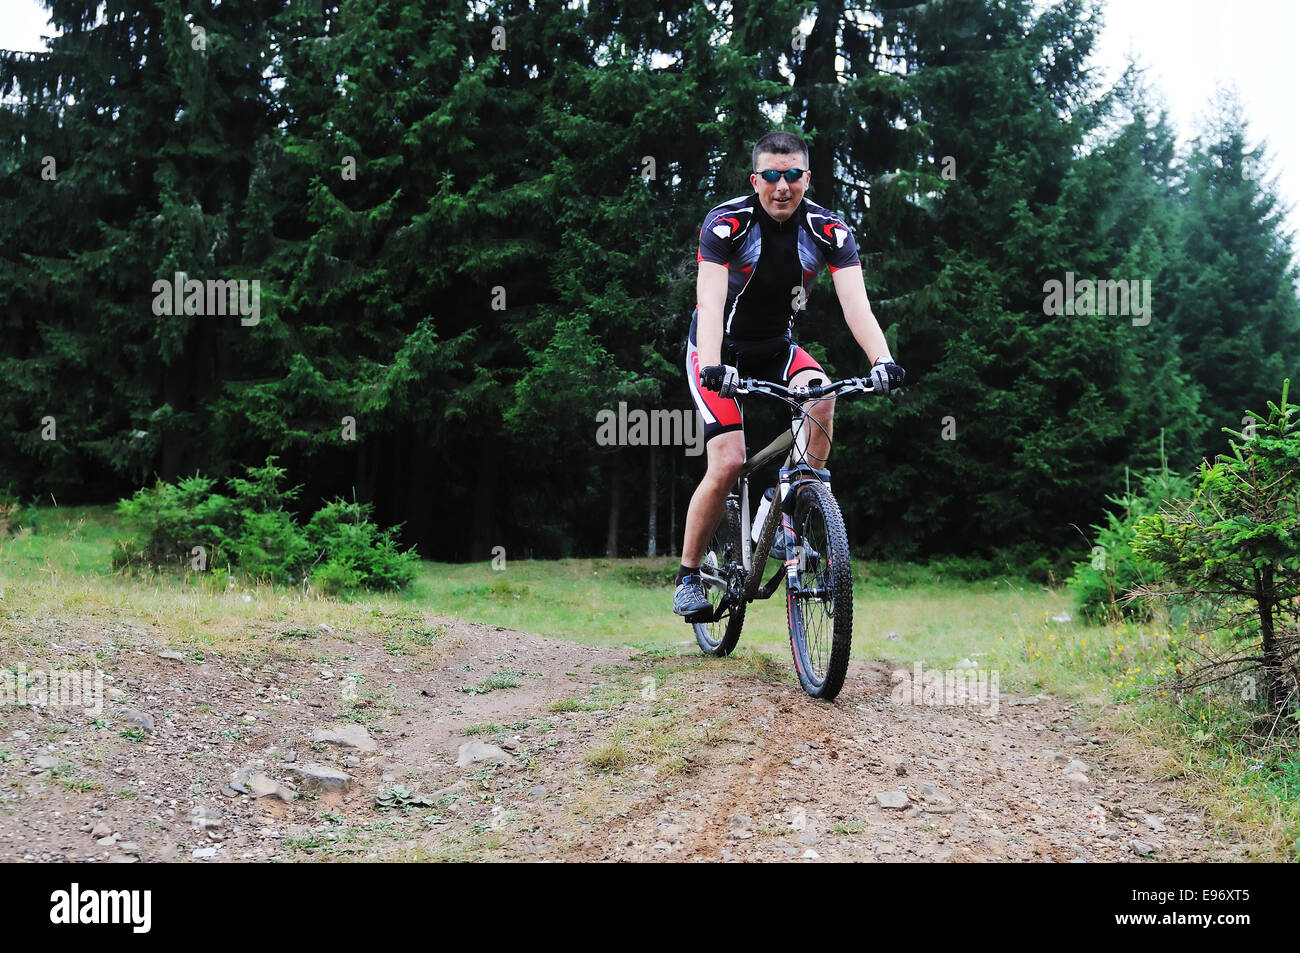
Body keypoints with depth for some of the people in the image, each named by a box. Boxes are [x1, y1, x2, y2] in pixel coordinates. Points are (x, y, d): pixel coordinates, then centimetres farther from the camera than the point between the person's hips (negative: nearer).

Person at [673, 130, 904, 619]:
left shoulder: (828, 230, -14)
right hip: (722, 351, -3)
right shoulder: (726, 223, -22)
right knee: (728, 464, -17)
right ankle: (688, 575, 1)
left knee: (821, 394, -30)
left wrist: (882, 360, -44)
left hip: (778, 348, 3)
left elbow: (855, 302, -25)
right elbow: (710, 301, -34)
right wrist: (713, 366, -51)